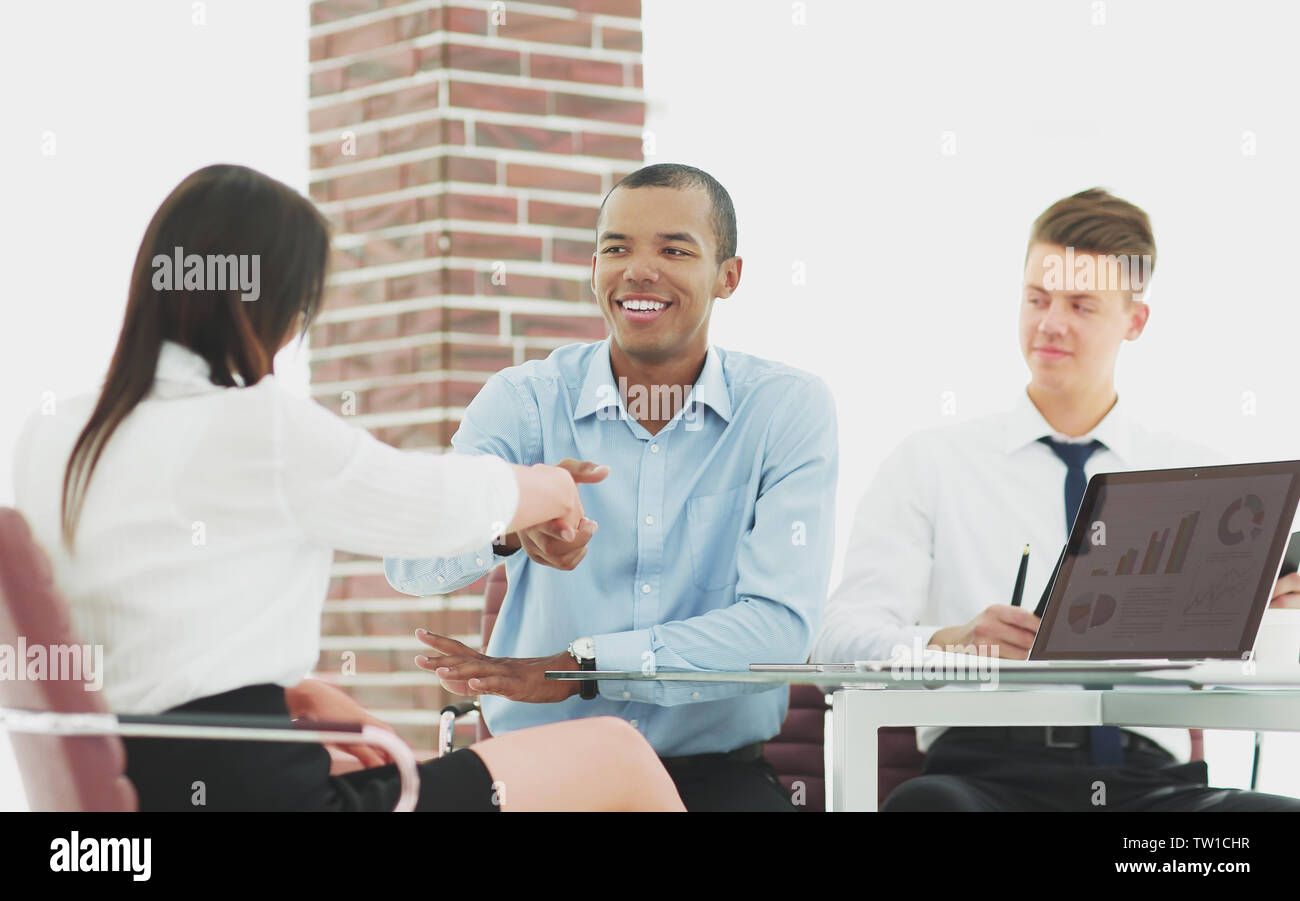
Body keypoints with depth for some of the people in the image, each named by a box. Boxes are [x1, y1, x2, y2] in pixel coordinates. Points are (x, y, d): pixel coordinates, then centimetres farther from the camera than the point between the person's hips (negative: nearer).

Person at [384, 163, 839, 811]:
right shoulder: (525, 400, 3)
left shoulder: (790, 409, 0)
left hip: (717, 775, -1)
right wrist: (509, 520, -38)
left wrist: (576, 666, -19)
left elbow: (780, 625, -11)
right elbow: (411, 563, -14)